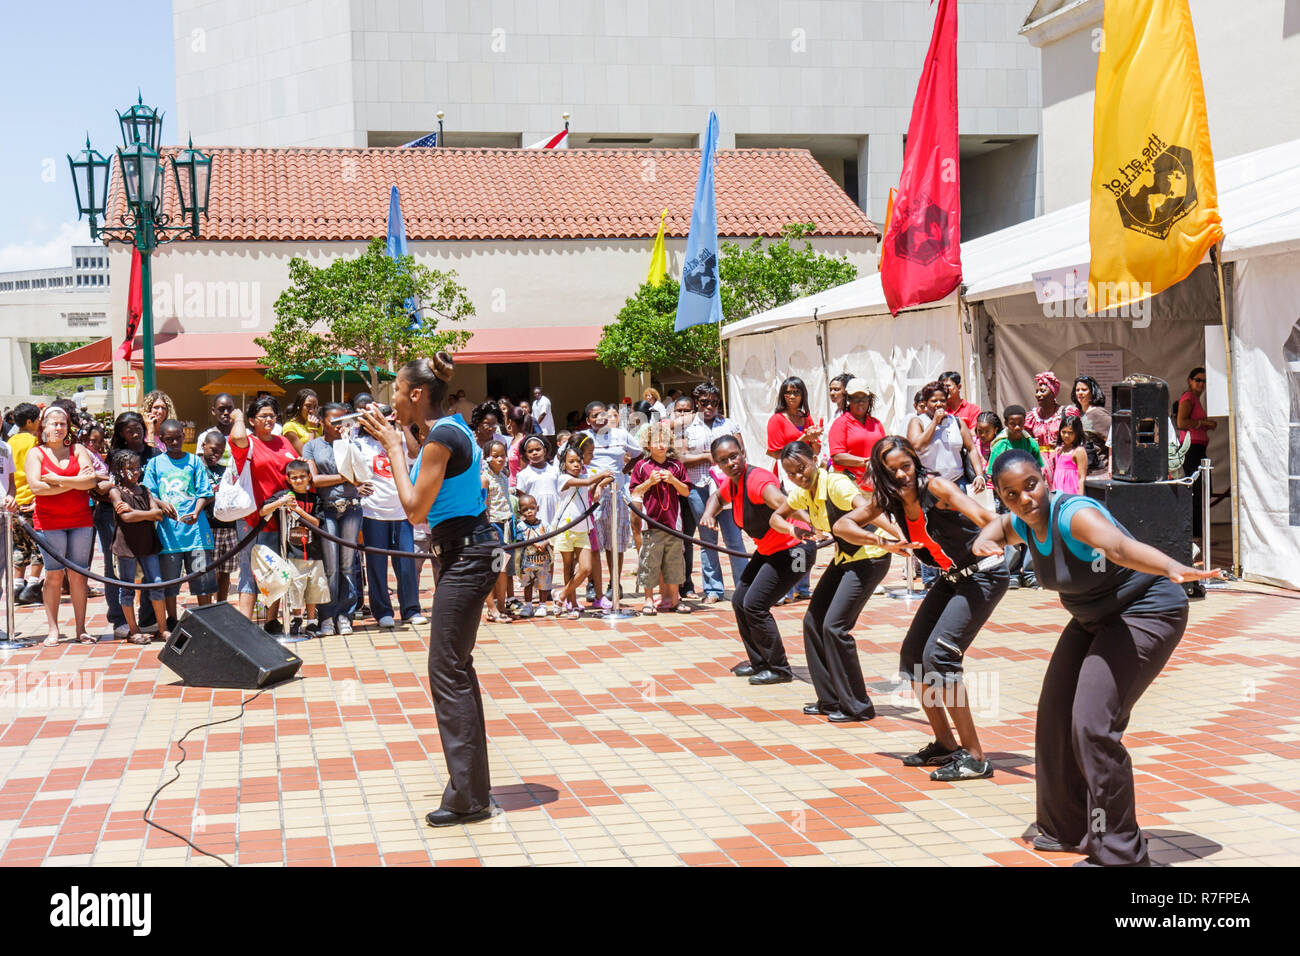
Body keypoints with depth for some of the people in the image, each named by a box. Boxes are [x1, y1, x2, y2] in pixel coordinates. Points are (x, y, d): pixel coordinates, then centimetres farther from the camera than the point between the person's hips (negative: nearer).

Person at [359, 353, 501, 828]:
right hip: (461, 550, 11)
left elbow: (415, 508, -17)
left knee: (447, 671, -7)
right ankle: (471, 784, 26)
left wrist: (394, 448, -9)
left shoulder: (441, 437, -19)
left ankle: (468, 798, -2)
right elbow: (430, 488, 16)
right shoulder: (445, 430, 11)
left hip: (464, 554, -11)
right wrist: (399, 442, 10)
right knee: (455, 667, 16)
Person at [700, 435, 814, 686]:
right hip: (767, 551, 10)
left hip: (793, 549, -10)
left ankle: (779, 669, 0)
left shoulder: (756, 479, -26)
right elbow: (717, 497, 28)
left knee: (754, 606, -15)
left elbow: (780, 501, -48)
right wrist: (709, 514, 5)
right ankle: (759, 662, 30)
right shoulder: (731, 483, 2)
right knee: (739, 602, 14)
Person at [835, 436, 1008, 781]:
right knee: (912, 654, 8)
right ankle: (945, 744, 23)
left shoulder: (935, 486, -24)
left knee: (938, 655, -19)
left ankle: (975, 756, -13)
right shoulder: (888, 499, -4)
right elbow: (843, 525, -1)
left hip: (983, 575, -8)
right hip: (950, 578, 8)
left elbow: (981, 515, -38)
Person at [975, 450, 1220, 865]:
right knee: (1055, 714, 15)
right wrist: (984, 542, -4)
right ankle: (1066, 829, 34)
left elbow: (1119, 546, -51)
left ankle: (1118, 853, -8)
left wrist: (1172, 568, -71)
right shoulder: (1024, 523, -4)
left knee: (1093, 725, -20)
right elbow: (998, 528, 21)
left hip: (1146, 613, -10)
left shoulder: (1074, 515, -31)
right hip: (1094, 618, 10)